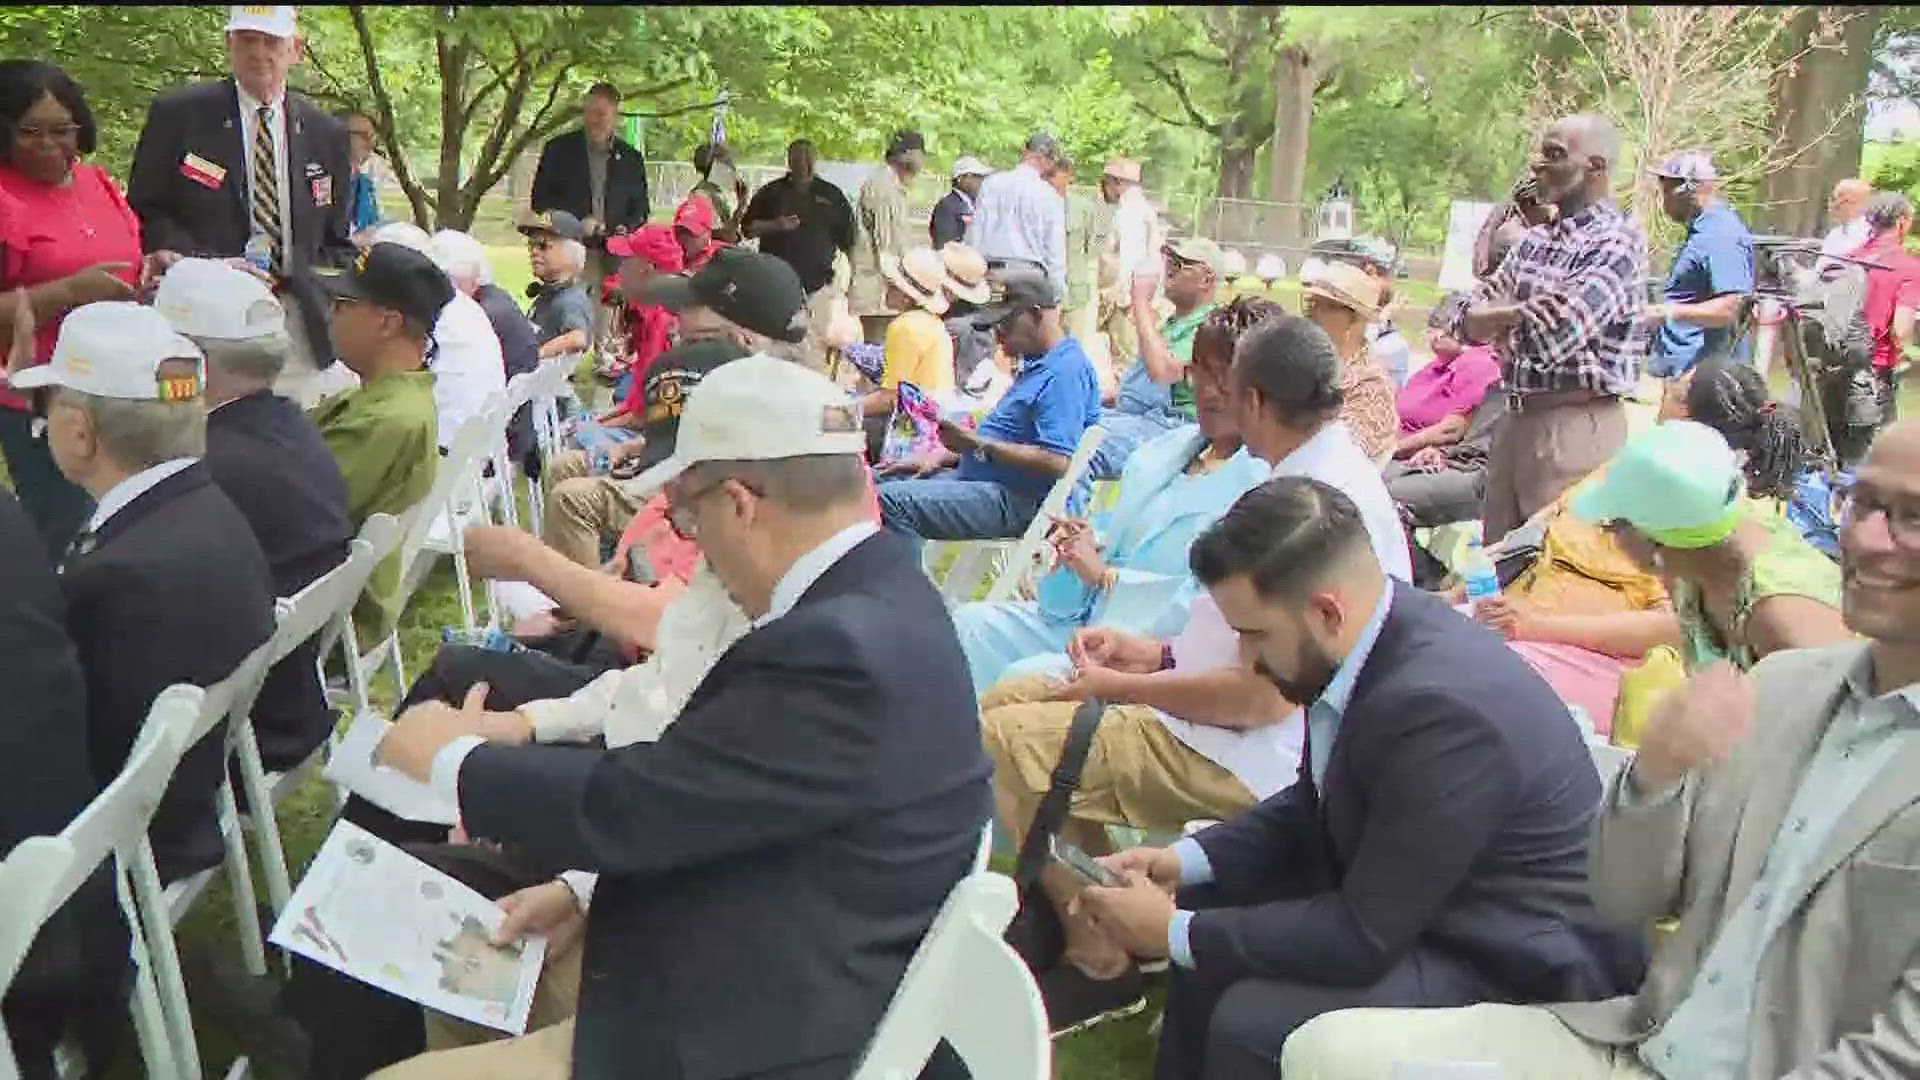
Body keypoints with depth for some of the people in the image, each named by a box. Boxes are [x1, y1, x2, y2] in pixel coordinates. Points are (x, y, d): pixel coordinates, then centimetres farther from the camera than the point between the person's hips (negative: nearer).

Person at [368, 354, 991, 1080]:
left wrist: (452, 758, -7)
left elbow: (626, 806, -24)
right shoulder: (877, 598, 2)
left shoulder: (839, 652, -29)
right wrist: (586, 892, 3)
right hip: (769, 991, 10)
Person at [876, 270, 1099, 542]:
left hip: (1017, 502, -11)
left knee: (891, 501, -24)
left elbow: (1056, 463, -26)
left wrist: (977, 443, -19)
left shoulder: (1066, 371, -17)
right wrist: (939, 458, 14)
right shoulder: (1035, 364, 18)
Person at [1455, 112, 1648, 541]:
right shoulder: (1534, 241, 13)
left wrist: (1495, 317, -5)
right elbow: (1466, 323, 8)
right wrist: (1524, 312, -11)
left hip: (1576, 426, -8)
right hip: (1515, 420, 8)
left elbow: (1552, 333, -24)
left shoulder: (1617, 242, -11)